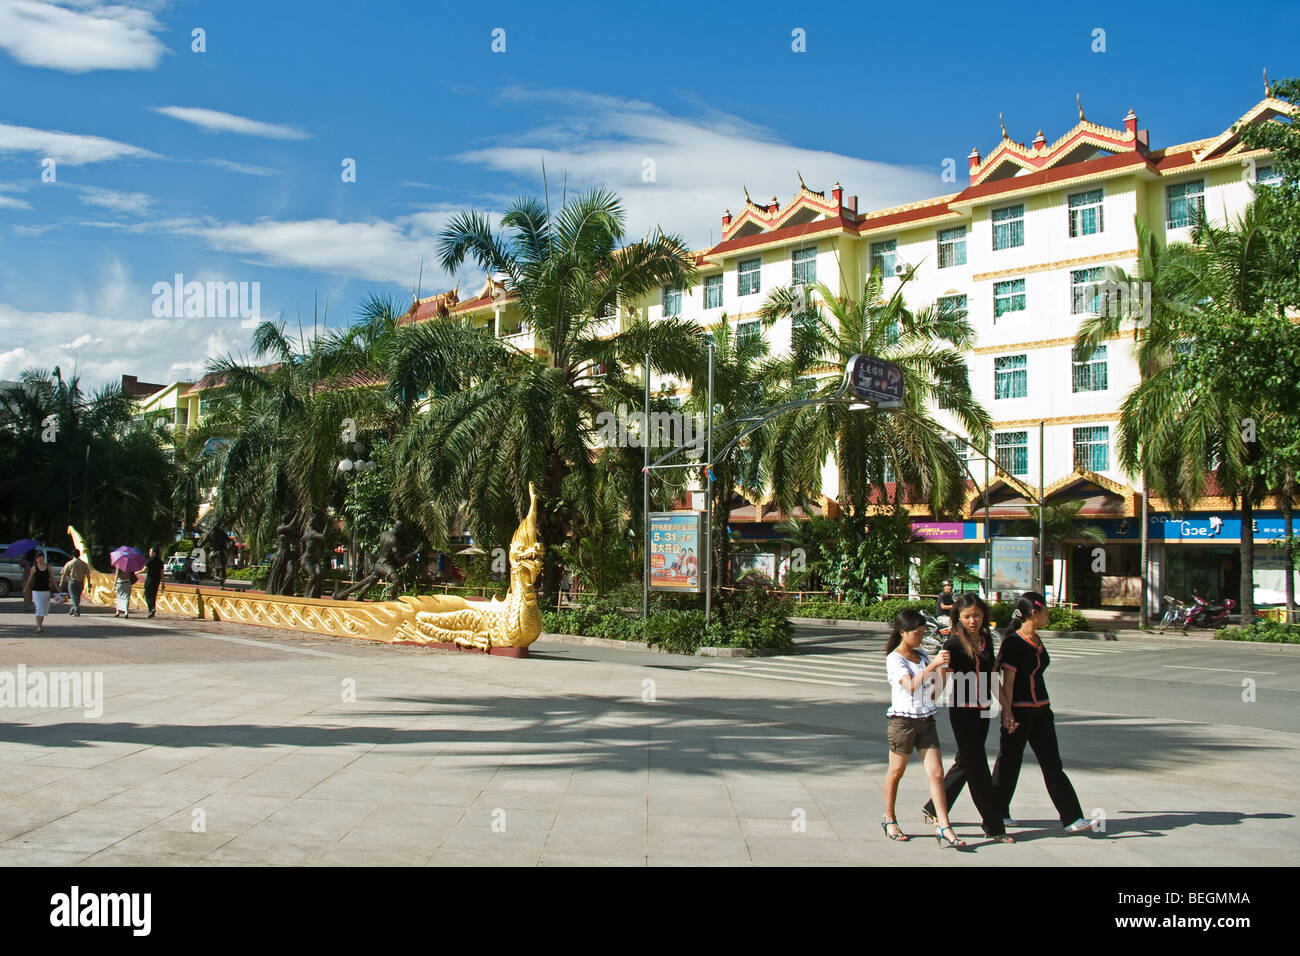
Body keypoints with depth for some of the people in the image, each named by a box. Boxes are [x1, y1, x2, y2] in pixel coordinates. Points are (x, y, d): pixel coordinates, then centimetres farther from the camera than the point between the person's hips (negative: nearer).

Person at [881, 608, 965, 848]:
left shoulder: (921, 656, 12)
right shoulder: (894, 659, -8)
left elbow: (935, 691, 13)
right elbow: (911, 685, -24)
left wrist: (942, 668, -2)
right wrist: (933, 665, -30)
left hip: (926, 720, 5)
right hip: (903, 720, -5)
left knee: (936, 773, -3)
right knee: (896, 771, 8)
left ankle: (944, 829, -5)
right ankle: (889, 819, 26)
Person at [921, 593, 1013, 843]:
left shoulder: (986, 640, 7)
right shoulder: (954, 644, -12)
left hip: (982, 709, 7)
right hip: (962, 711, -7)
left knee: (965, 763, 14)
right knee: (977, 767, -2)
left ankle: (933, 809, 28)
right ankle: (994, 826, 5)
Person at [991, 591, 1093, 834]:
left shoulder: (1036, 641, 10)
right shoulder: (1013, 642, -14)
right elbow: (1007, 680, -15)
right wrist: (1007, 712, -18)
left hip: (1041, 709, 8)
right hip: (1019, 711, -7)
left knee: (1052, 764, 3)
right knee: (1009, 761, 6)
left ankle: (1072, 818, 1)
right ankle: (997, 813, 21)